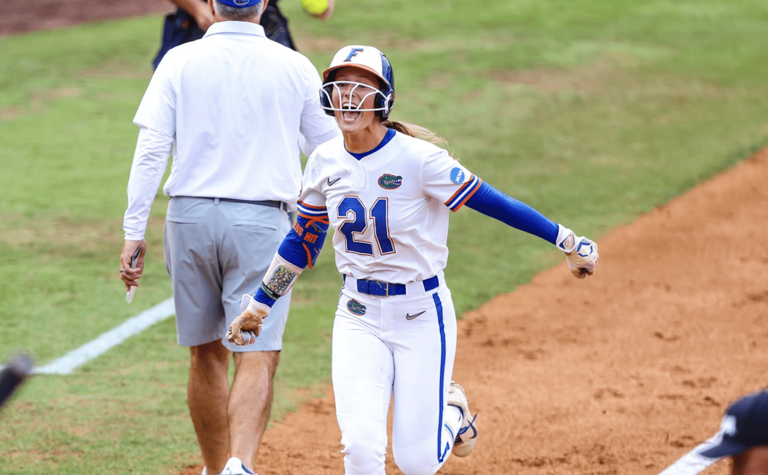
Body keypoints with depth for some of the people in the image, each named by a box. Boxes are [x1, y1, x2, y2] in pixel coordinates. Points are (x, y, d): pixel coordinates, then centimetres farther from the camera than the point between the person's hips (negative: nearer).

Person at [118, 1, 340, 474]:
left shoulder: (180, 62, -1)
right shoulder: (296, 67, 0)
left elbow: (151, 151, -7)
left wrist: (134, 232, -4)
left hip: (191, 219, 2)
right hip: (262, 222, -1)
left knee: (207, 353, 15)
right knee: (257, 356, -6)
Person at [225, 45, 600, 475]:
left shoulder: (418, 158, -18)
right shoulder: (326, 162, -2)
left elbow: (489, 201, -16)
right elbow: (303, 240, 11)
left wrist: (567, 241, -19)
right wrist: (260, 304, 16)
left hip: (421, 314, -3)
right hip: (358, 316, 3)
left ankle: (452, 409, 34)